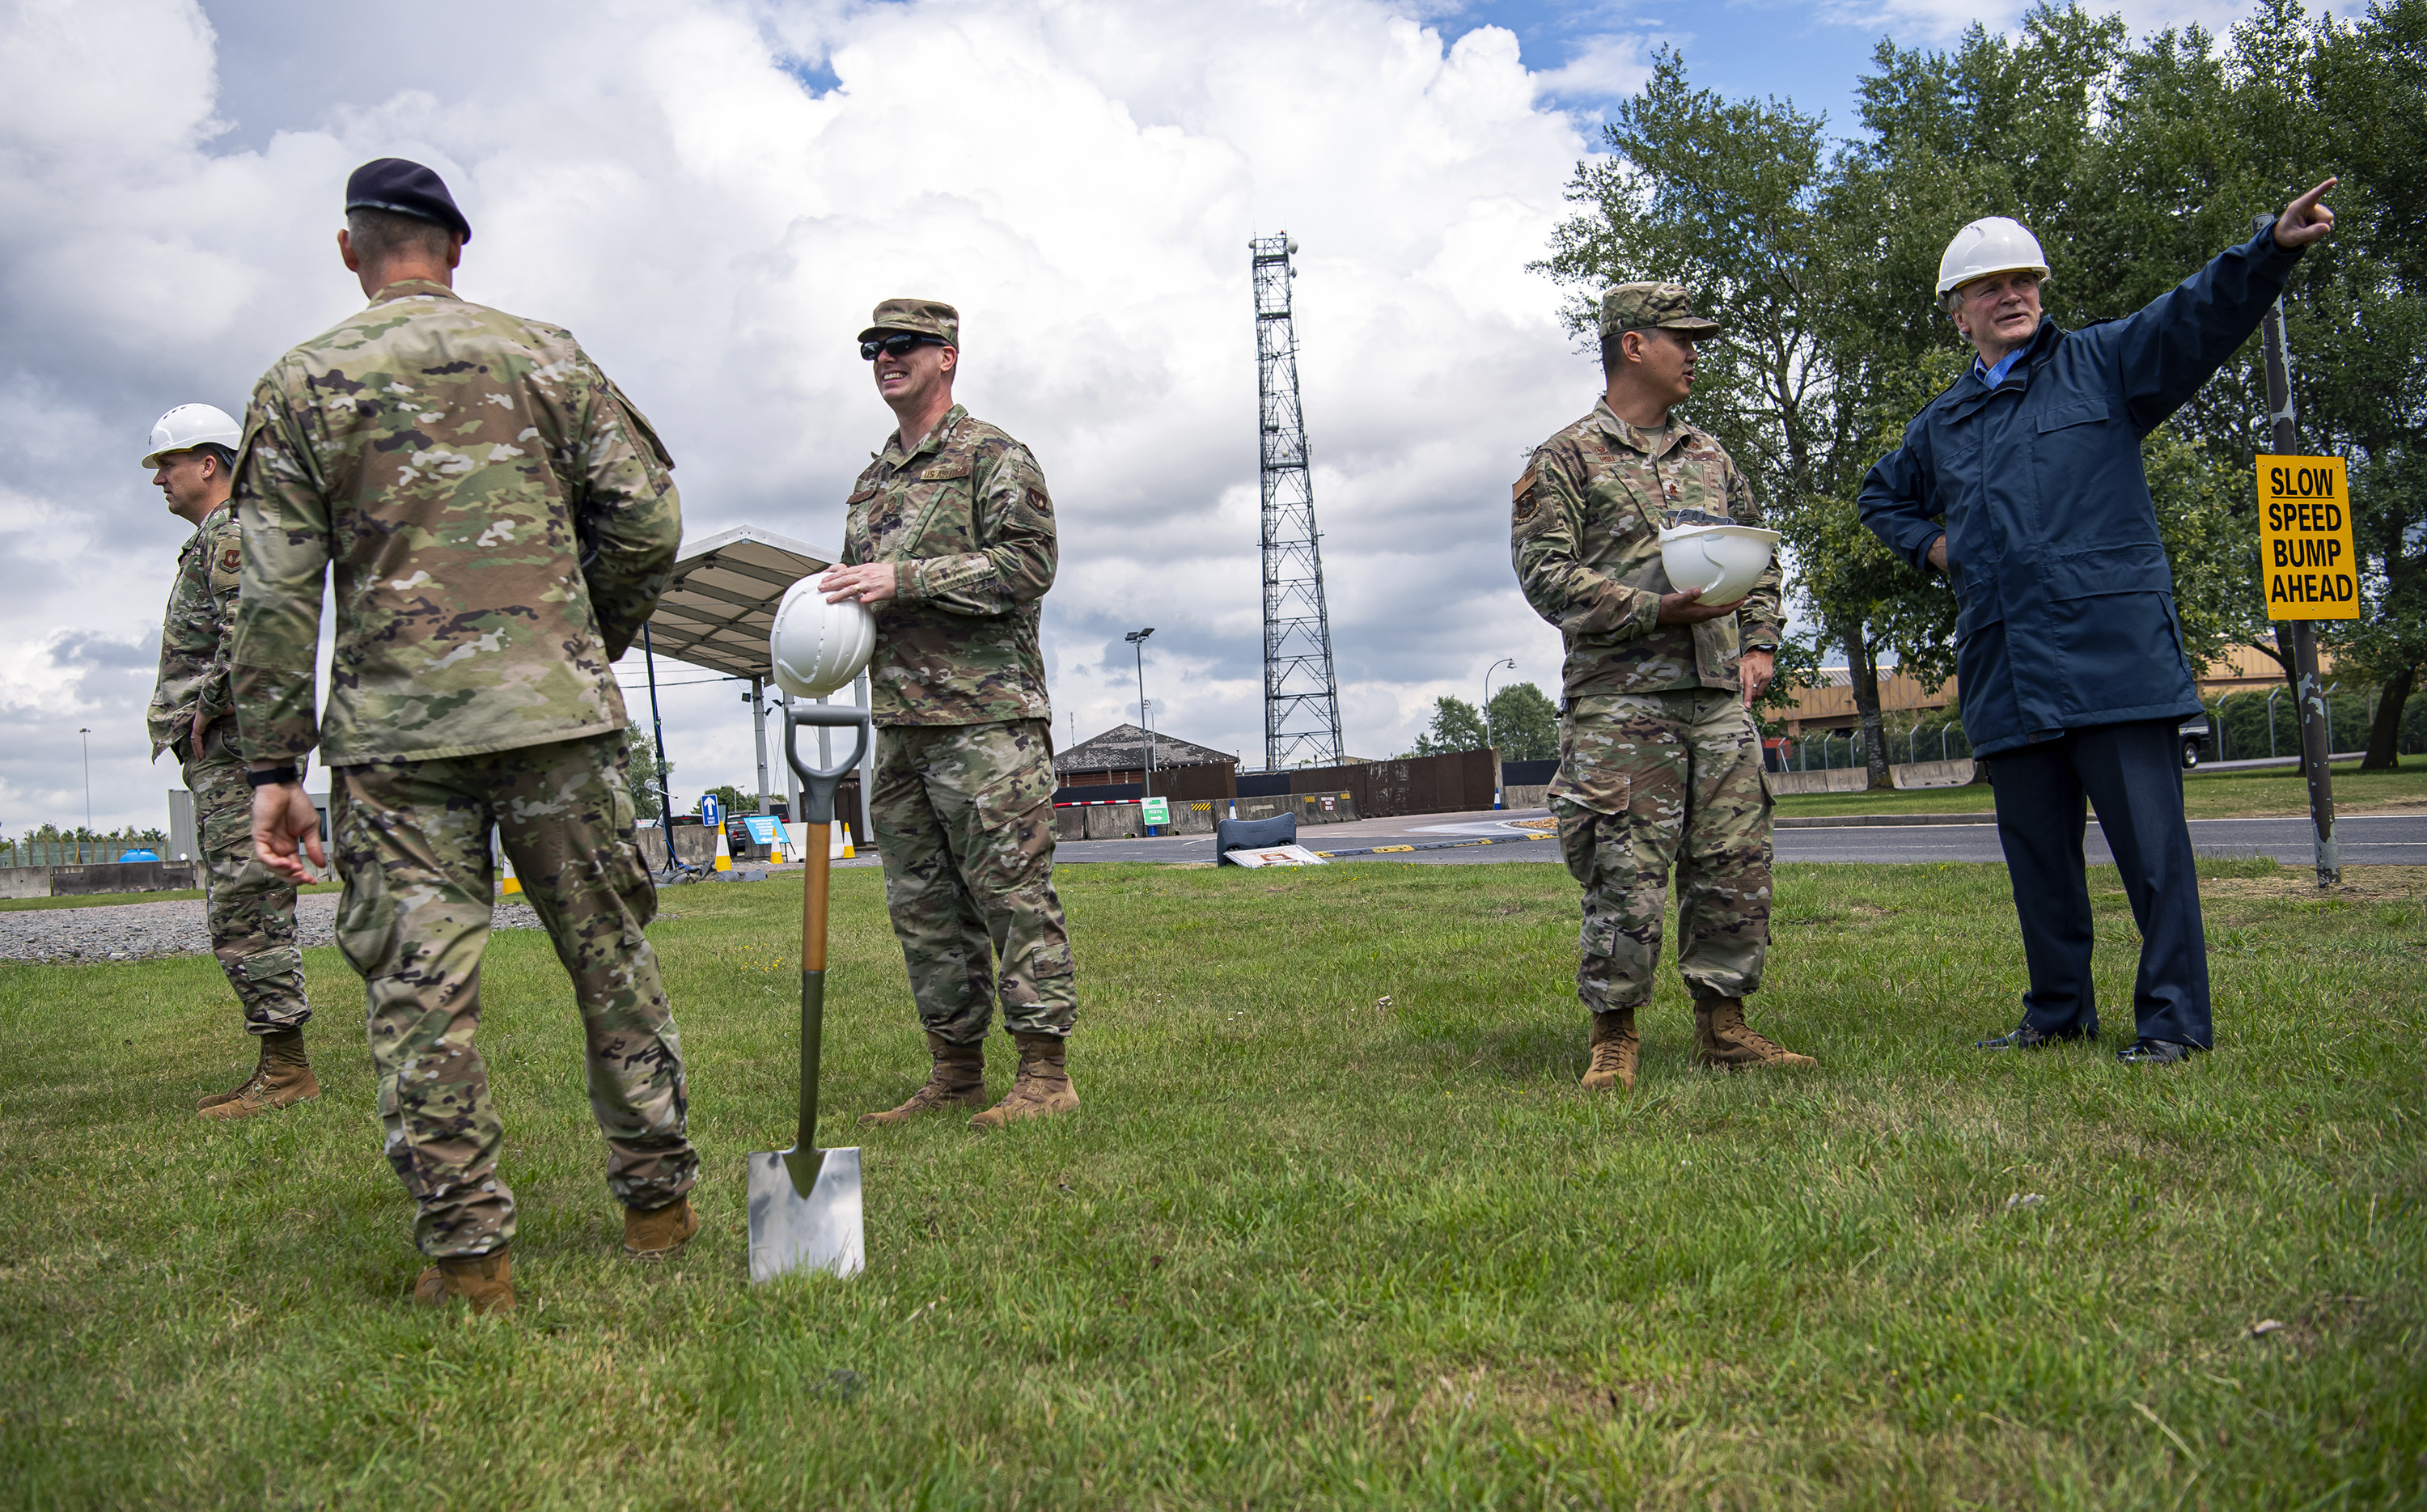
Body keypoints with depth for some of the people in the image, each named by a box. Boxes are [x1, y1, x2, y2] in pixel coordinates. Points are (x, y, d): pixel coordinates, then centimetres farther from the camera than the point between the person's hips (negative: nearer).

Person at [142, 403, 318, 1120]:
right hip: (222, 752, 11)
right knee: (243, 912, 10)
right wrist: (198, 717, 16)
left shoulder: (230, 532, -7)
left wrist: (207, 707, -15)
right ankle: (278, 1069, 14)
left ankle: (287, 1072, -9)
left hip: (237, 745, -11)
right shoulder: (212, 540, 26)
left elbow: (248, 630, -24)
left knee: (246, 911, -12)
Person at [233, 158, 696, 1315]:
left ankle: (467, 1255, 5)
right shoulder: (544, 354, 8)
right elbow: (647, 519, 2)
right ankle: (659, 1204, 17)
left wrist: (274, 765, 3)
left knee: (419, 988, 3)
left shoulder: (298, 385, 7)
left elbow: (276, 593, 1)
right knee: (609, 956, 10)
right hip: (556, 709, 1)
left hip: (394, 733, 0)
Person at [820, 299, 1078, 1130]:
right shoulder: (871, 481, 23)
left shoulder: (995, 456, 0)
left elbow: (1030, 561, -13)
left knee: (1012, 891, -7)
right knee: (923, 905, 9)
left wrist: (908, 578, -18)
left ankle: (1046, 1073, -1)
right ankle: (955, 1075, 18)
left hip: (986, 716, -8)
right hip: (898, 721, 8)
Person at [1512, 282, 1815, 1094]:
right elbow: (1544, 572, -8)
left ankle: (1723, 1025, 17)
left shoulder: (1711, 456, 21)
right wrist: (1656, 610, -16)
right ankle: (1614, 1039, 4)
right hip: (1621, 699, -6)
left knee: (1735, 866, 5)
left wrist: (1760, 641, 9)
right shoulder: (1565, 460, 2)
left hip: (1720, 694, 6)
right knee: (1627, 874, -7)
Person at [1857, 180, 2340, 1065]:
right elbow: (1882, 497, 37)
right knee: (2037, 855, 11)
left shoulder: (2102, 364, 9)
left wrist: (2274, 246, -24)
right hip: (2007, 676, 5)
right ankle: (2058, 1013, 22)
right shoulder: (1940, 426, 20)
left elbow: (2199, 316, -7)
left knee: (2150, 843, -4)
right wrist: (1931, 544, 18)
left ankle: (2174, 1021, 4)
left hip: (2114, 653, -4)